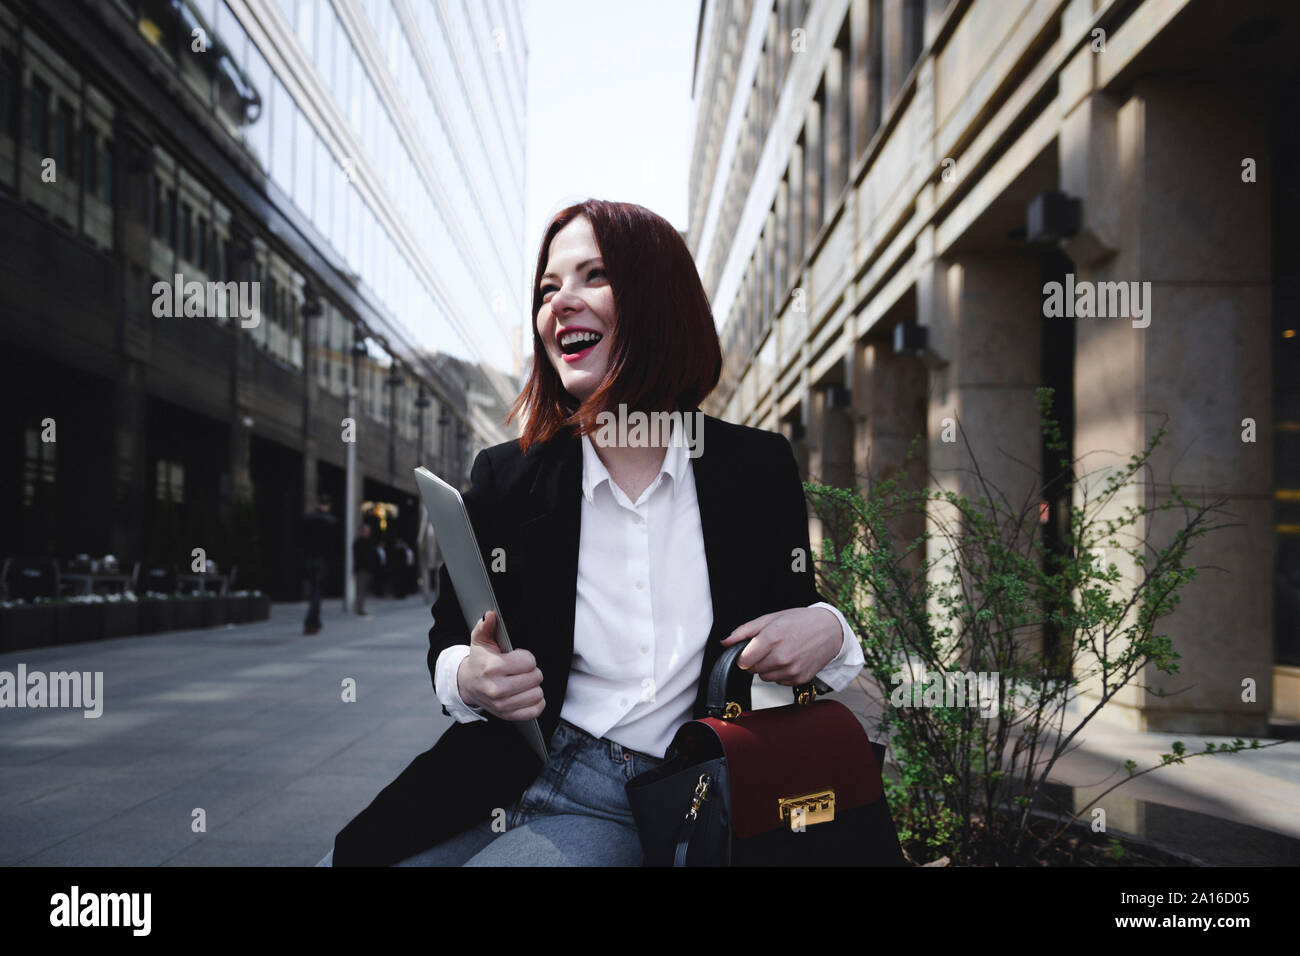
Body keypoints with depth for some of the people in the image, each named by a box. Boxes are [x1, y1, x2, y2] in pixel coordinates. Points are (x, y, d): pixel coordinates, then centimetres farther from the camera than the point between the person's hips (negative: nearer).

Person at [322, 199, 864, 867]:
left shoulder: (759, 469, 1)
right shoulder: (503, 478, 2)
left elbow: (797, 614, 13)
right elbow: (449, 643, 11)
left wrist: (827, 631, -11)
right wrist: (467, 678, -12)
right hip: (503, 779, 2)